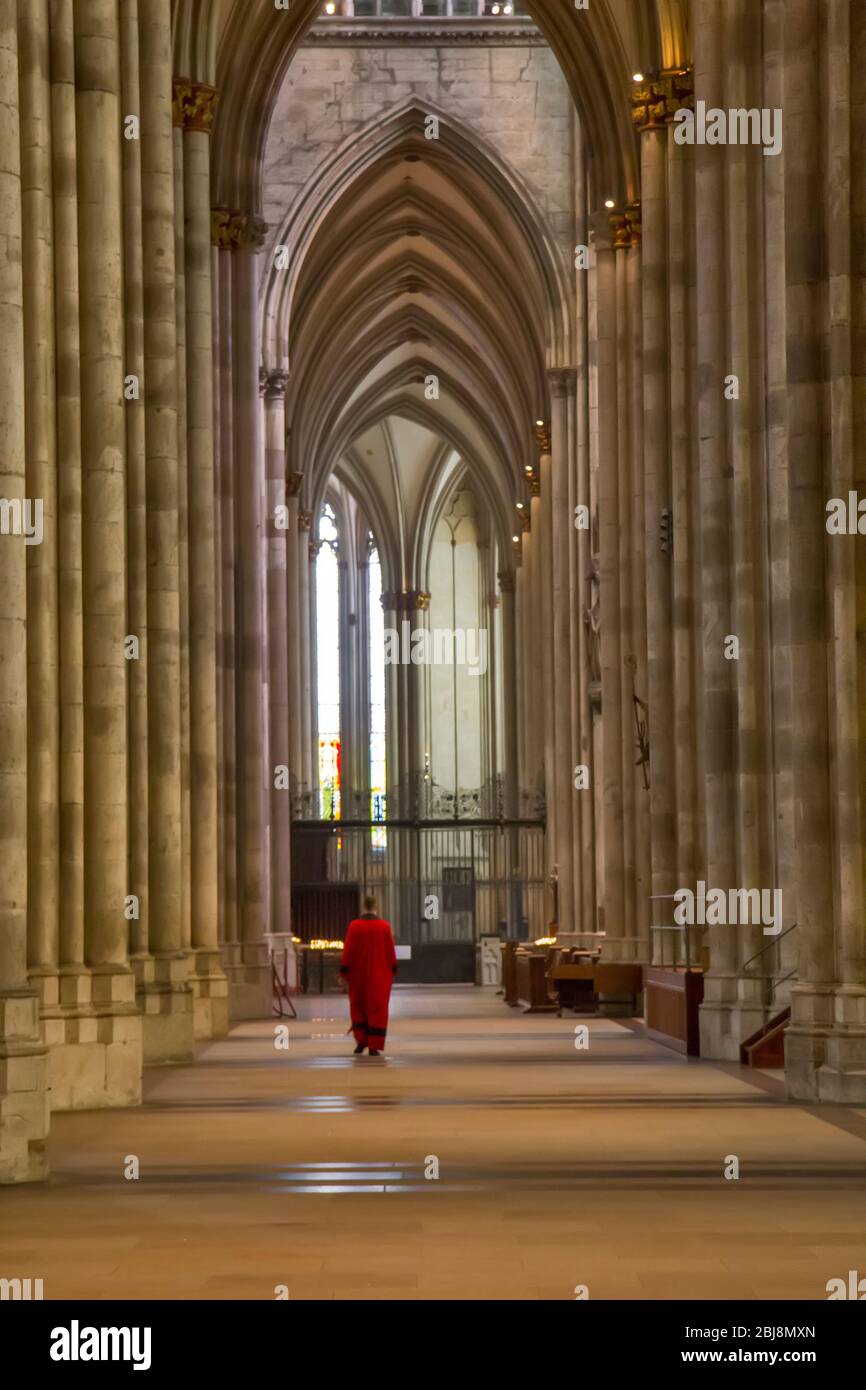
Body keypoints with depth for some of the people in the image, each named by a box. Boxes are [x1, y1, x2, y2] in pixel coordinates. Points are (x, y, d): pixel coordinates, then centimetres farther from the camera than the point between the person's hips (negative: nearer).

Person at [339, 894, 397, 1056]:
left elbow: (347, 951, -7)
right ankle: (374, 1047, -3)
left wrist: (343, 971, -1)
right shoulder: (384, 926, -7)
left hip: (359, 973, 0)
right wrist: (393, 970, 9)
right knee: (377, 1008, 2)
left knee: (358, 1006, 17)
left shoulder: (354, 926, -8)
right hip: (379, 975, 0)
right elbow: (390, 950, -2)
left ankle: (361, 1041, 10)